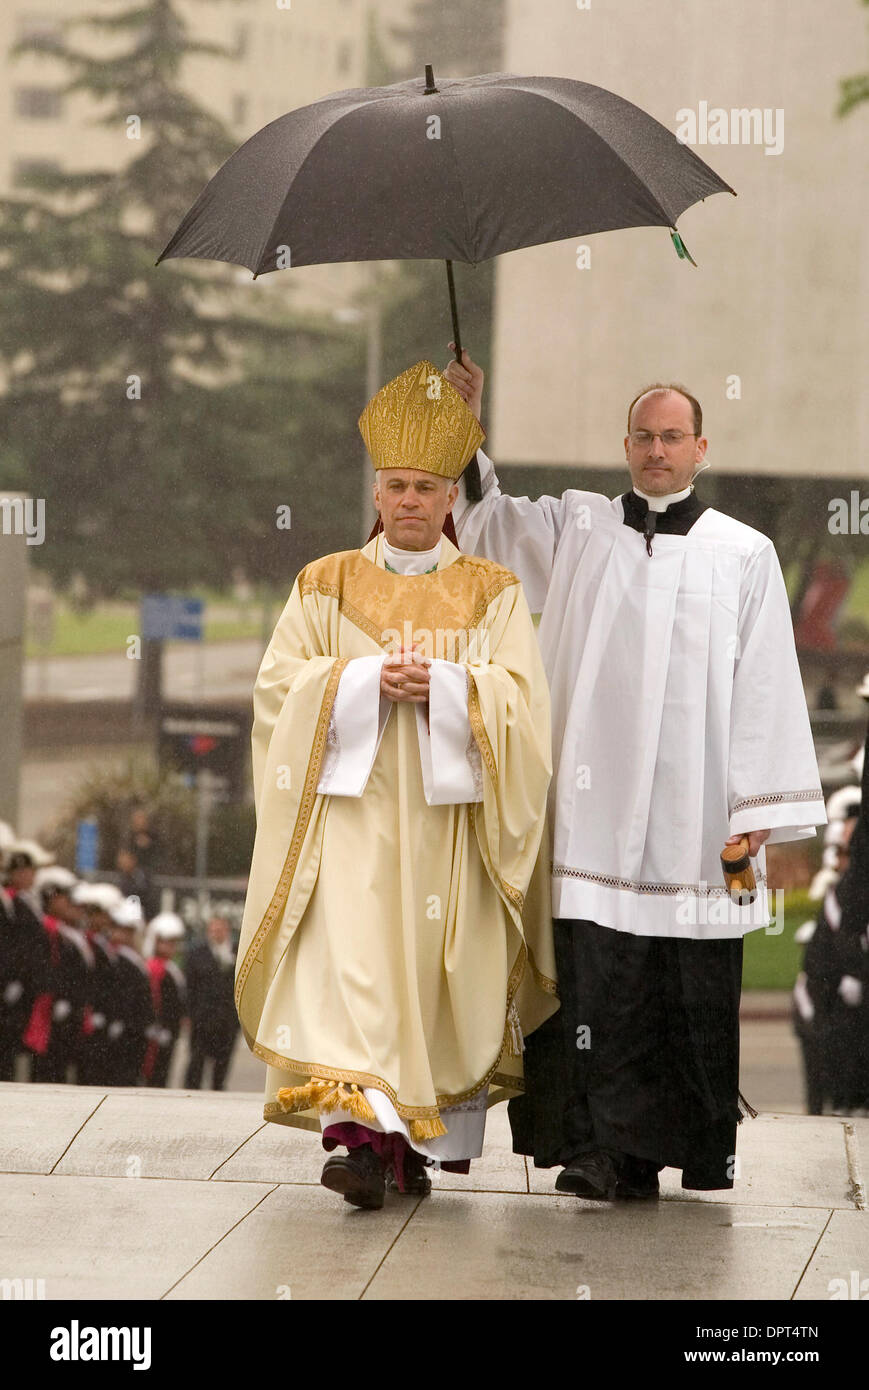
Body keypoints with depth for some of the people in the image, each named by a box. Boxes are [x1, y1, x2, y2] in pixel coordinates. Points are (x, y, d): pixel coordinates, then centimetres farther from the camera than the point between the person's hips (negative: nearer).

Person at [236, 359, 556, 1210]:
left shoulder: (491, 593, 10)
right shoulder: (325, 586, 12)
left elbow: (519, 693, -1)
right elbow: (281, 683, 2)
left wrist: (441, 683, -17)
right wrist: (369, 680, -13)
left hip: (447, 809, 1)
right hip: (349, 801, -1)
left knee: (434, 976, 0)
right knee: (346, 956, -17)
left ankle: (418, 1139, 11)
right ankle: (359, 1131, -26)